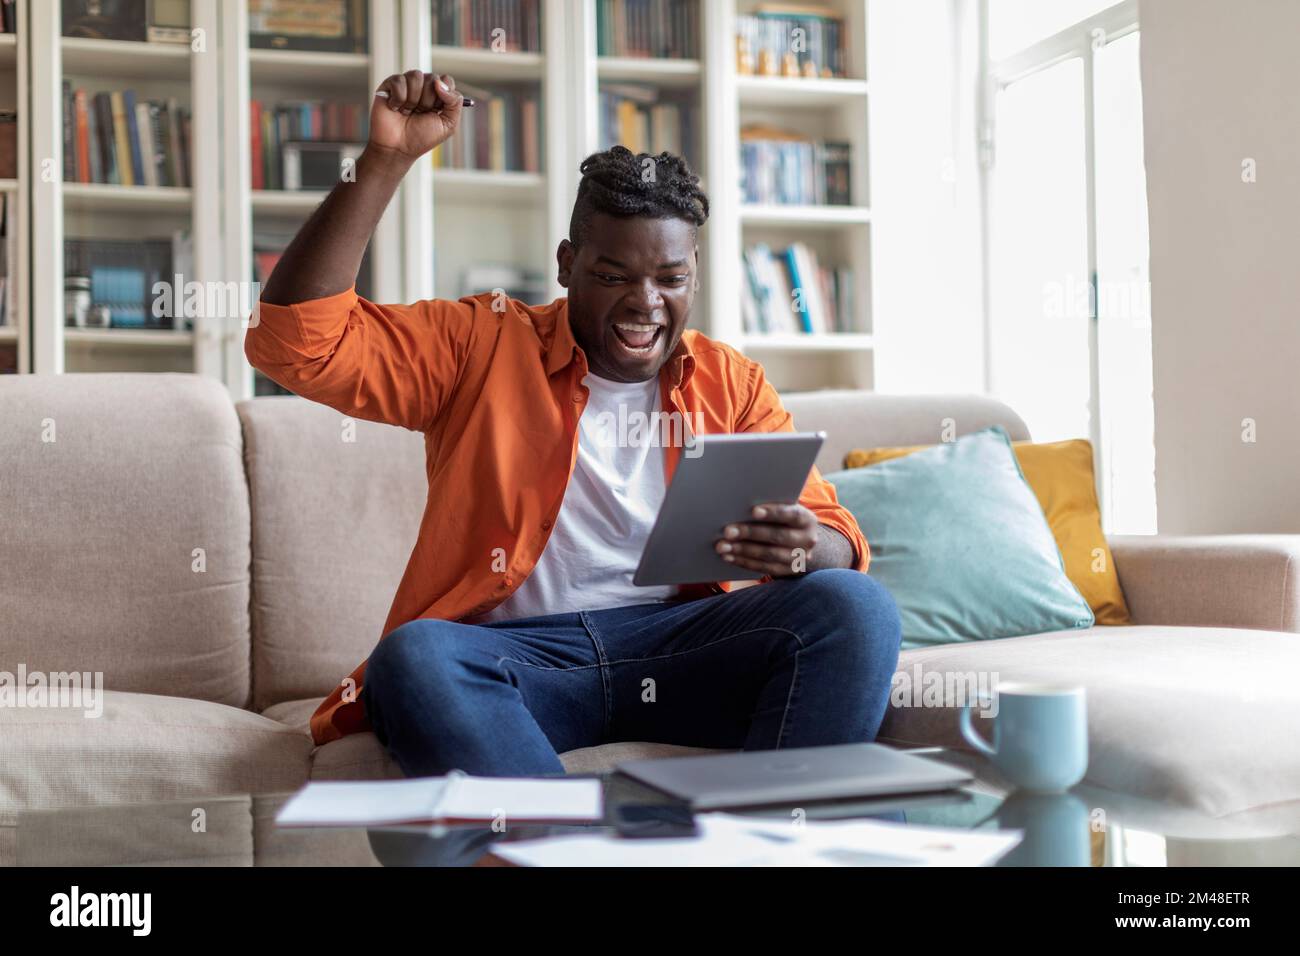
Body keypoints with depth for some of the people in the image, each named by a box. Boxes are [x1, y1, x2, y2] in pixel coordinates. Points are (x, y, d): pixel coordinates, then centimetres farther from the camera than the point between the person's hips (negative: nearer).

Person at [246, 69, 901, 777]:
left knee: (856, 604, -24)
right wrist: (387, 159, -6)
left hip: (681, 649, 2)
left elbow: (838, 539, 9)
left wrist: (804, 550, -18)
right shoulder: (483, 346, 10)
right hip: (512, 654, -1)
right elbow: (295, 339, -1)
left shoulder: (732, 384, 16)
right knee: (414, 659, -34)